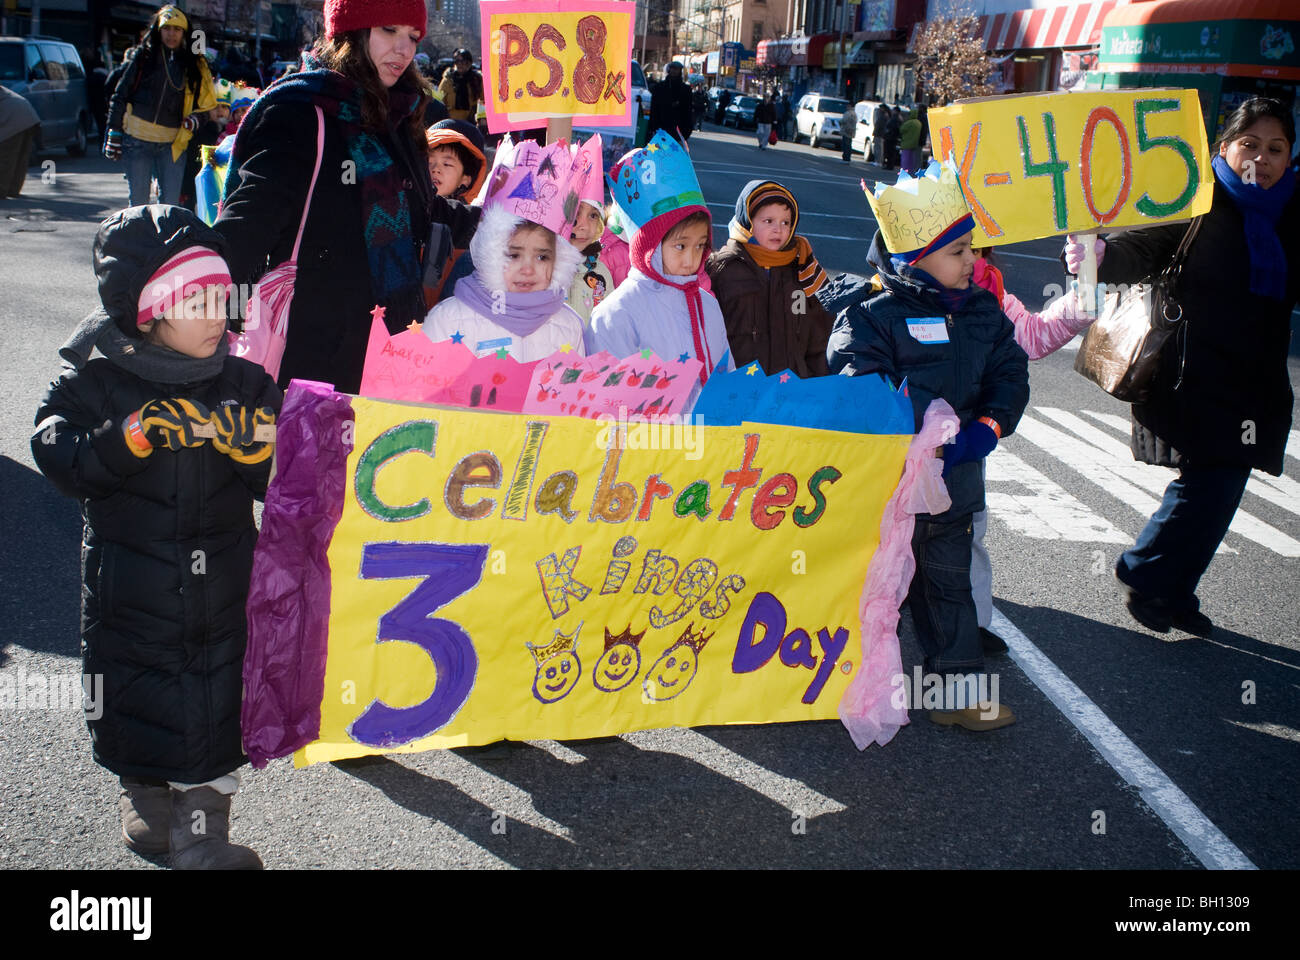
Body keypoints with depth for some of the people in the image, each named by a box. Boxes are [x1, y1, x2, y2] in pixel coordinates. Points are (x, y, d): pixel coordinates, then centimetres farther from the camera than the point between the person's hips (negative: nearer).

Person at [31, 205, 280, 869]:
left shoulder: (244, 384, -2)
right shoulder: (96, 384, -7)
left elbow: (281, 479, -4)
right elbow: (59, 459, -18)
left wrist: (252, 443, -25)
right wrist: (131, 436, -31)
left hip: (222, 592, 1)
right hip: (131, 594, -1)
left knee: (215, 706, 5)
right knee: (138, 699, 13)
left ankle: (203, 832, 21)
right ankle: (145, 796, 41)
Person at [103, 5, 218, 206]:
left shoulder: (195, 65, 9)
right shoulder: (144, 56, 5)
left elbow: (205, 101, 15)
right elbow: (121, 94, 6)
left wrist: (195, 118, -7)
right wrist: (114, 133, 0)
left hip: (173, 143, 1)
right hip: (138, 139, -1)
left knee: (170, 203, 0)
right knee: (137, 202, 3)